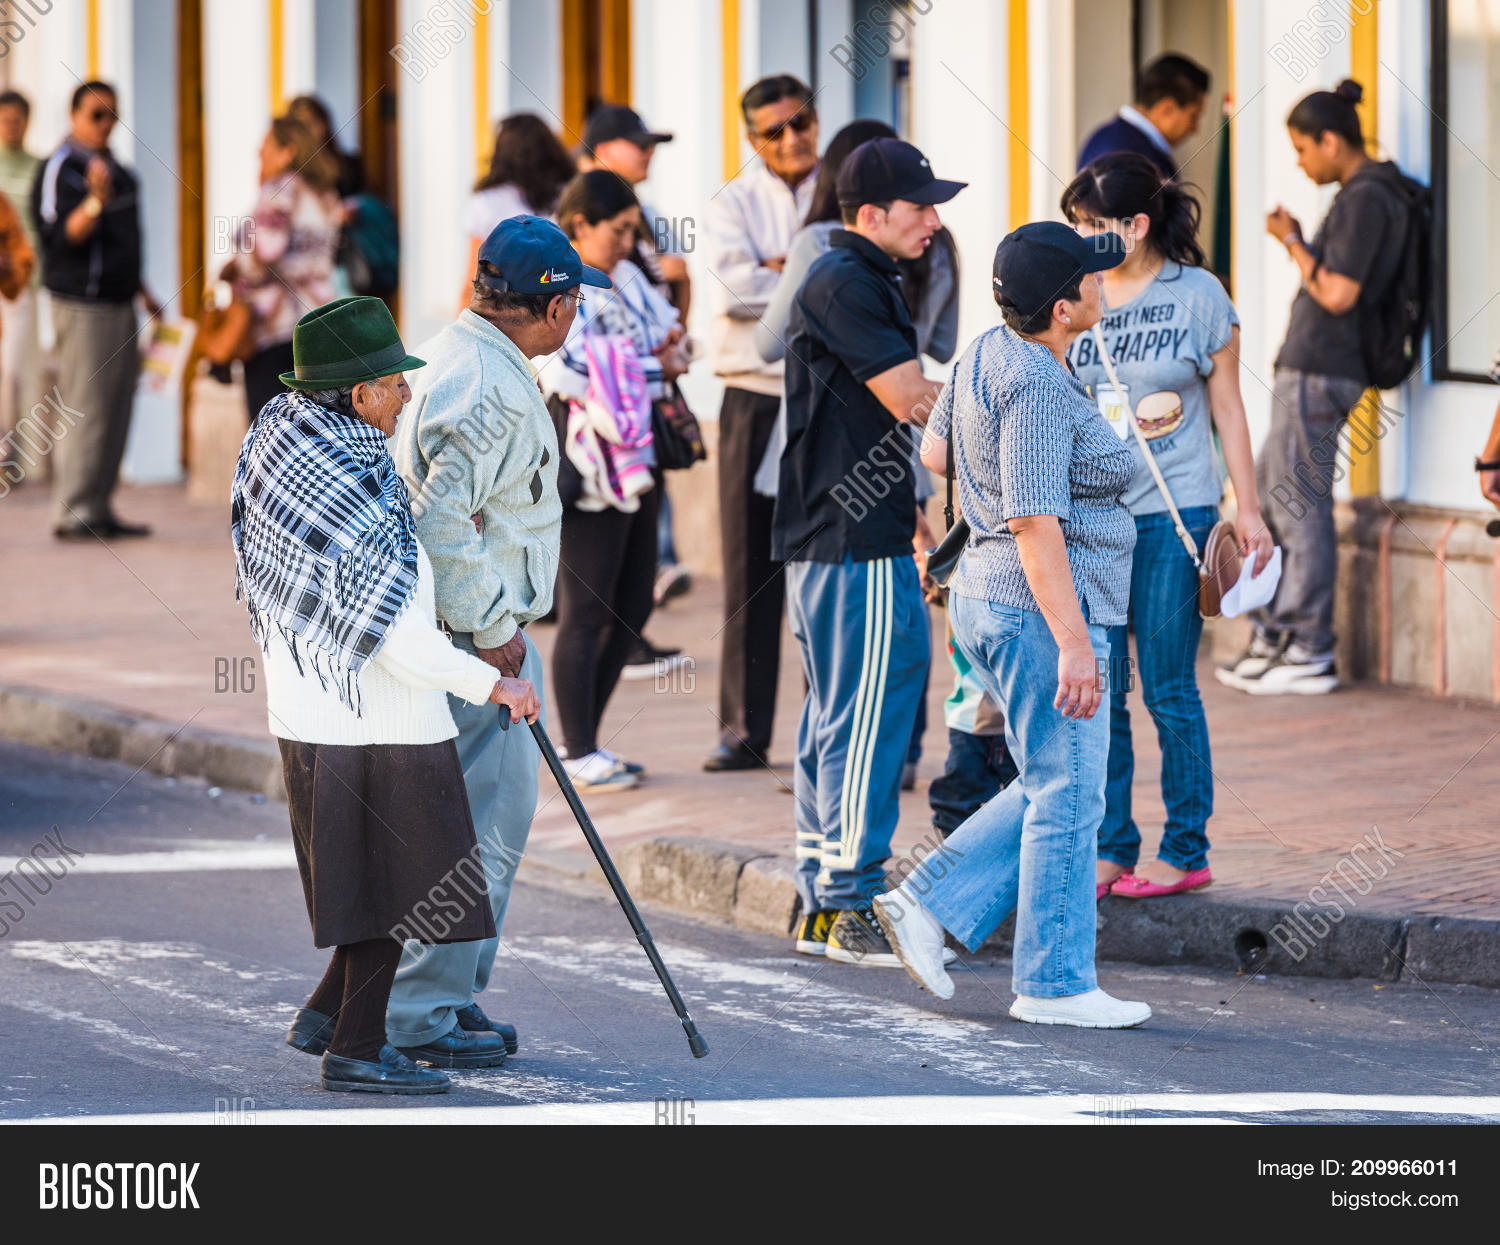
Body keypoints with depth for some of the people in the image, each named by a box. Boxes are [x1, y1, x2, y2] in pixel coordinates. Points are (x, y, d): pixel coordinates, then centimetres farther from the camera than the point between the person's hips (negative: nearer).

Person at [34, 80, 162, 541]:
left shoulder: (117, 171, 18)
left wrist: (142, 291, 27)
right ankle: (72, 514, -12)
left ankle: (99, 510, 13)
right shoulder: (60, 170, -9)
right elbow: (61, 236, -20)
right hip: (83, 305, -9)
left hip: (120, 307, 9)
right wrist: (95, 201, -34)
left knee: (116, 412, 8)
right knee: (86, 411, -12)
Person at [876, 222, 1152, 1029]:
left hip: (984, 597, 10)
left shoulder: (988, 353, 8)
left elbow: (933, 452, 21)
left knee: (1056, 788, 17)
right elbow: (1035, 525, -24)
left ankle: (928, 903, 14)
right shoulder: (1037, 390, -21)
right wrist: (1074, 645, -24)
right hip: (1042, 608, -10)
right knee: (1068, 797, -1)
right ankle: (1054, 984, 5)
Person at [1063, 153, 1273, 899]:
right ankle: (1110, 849, 12)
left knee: (1167, 690, -2)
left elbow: (1227, 408, 3)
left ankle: (1186, 851, 7)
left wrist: (1248, 510, 1)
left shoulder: (1197, 295, -1)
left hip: (1172, 513, -3)